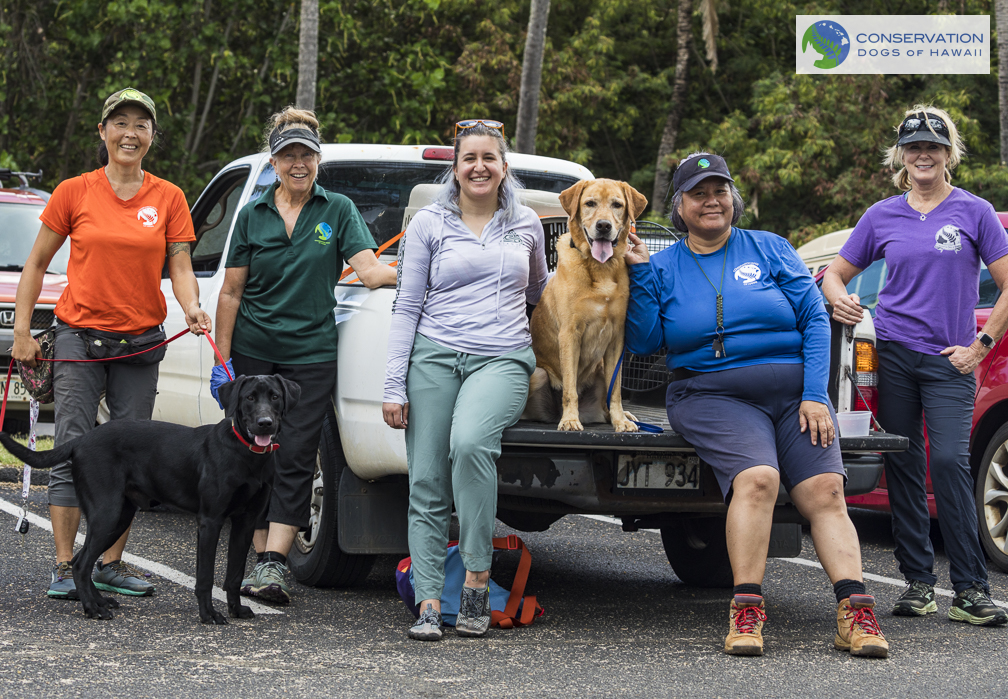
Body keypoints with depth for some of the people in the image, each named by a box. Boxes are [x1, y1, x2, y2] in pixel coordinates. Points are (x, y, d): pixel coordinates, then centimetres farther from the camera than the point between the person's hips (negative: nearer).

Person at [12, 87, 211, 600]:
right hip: (79, 335, -2)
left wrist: (191, 308, -19)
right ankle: (64, 567, -4)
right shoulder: (74, 192, 0)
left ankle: (110, 563, 13)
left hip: (140, 342, 3)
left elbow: (180, 268, 2)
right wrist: (21, 330, -1)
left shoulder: (168, 198, 5)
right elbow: (37, 263, 5)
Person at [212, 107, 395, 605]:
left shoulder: (338, 211, 4)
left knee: (295, 458, -8)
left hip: (312, 354, -1)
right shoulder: (253, 215, 5)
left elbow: (369, 271, -8)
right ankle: (263, 557, 10)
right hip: (253, 353, 1)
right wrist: (222, 358, 0)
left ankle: (273, 564, -13)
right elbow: (231, 292, 6)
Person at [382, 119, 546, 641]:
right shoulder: (428, 224, 7)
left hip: (502, 360, -1)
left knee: (470, 443, -30)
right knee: (427, 485, -6)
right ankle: (429, 604, -1)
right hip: (433, 356, 1)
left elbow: (535, 291, 32)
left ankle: (477, 579, -23)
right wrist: (394, 387, 0)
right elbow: (406, 309, 6)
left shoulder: (527, 225, 13)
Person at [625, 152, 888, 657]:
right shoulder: (664, 267, 10)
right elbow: (643, 342, 0)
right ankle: (746, 613, -26)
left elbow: (815, 320, 6)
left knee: (825, 490, -16)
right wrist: (639, 272, -7)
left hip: (794, 390, 2)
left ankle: (855, 615, -21)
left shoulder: (771, 250, 11)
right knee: (756, 477, -29)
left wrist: (815, 395, -4)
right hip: (713, 396, -2)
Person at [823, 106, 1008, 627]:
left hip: (950, 360, -3)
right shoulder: (883, 216, 10)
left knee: (949, 461, -16)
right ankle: (917, 580, 11)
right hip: (893, 353, 3)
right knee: (903, 466, 3)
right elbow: (836, 272, 16)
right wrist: (839, 299, -7)